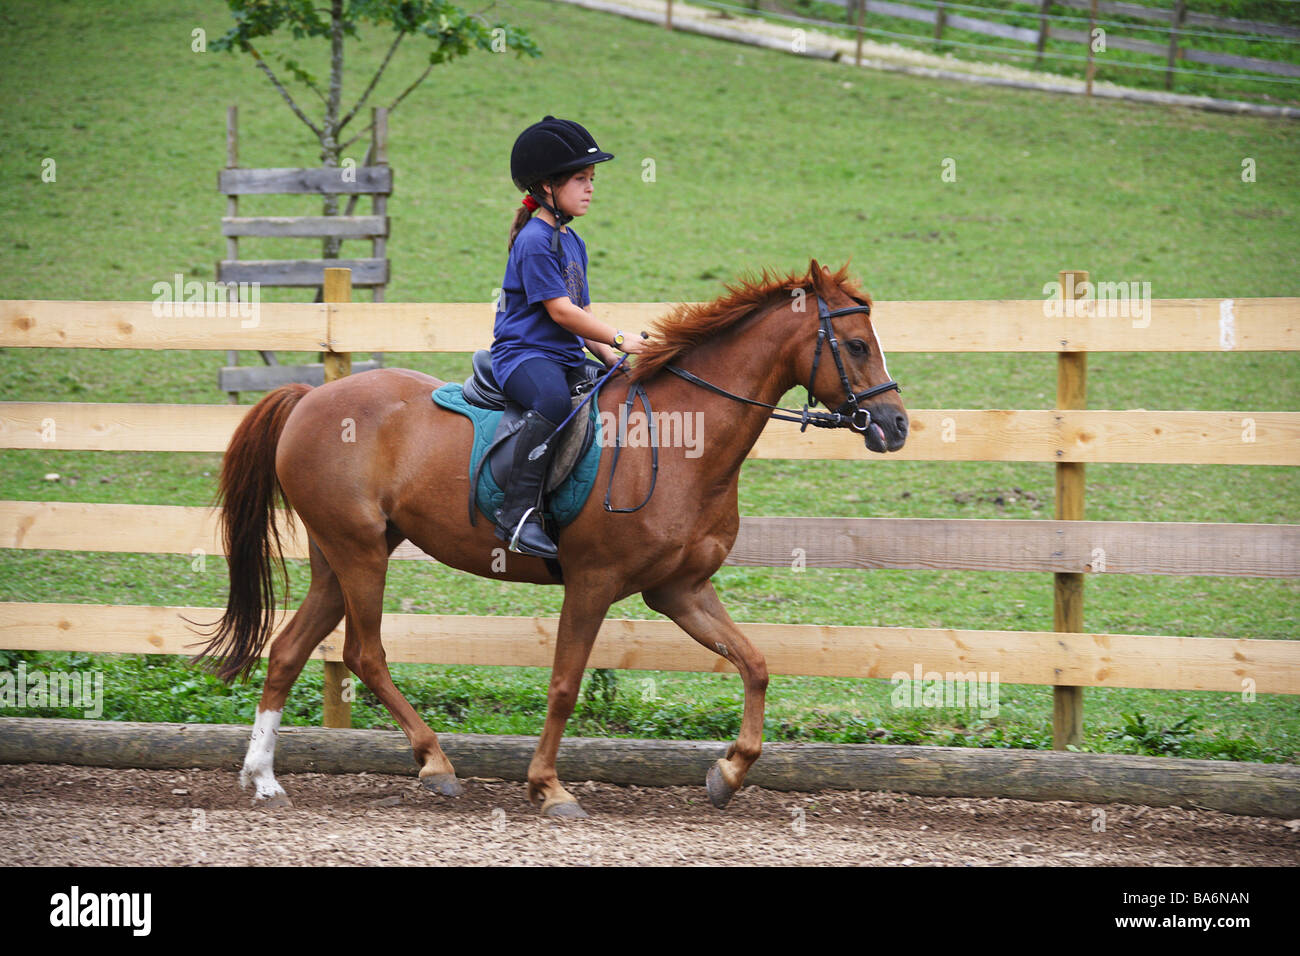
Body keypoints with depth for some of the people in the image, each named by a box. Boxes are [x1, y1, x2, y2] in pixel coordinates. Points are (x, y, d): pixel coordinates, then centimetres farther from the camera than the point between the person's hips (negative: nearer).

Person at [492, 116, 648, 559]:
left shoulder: (572, 242, 19)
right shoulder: (535, 240, -11)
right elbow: (560, 310, -17)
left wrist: (609, 355, 6)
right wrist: (619, 339, -17)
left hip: (565, 357, 10)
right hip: (524, 352, -10)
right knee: (553, 400, -40)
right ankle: (519, 513, -41)